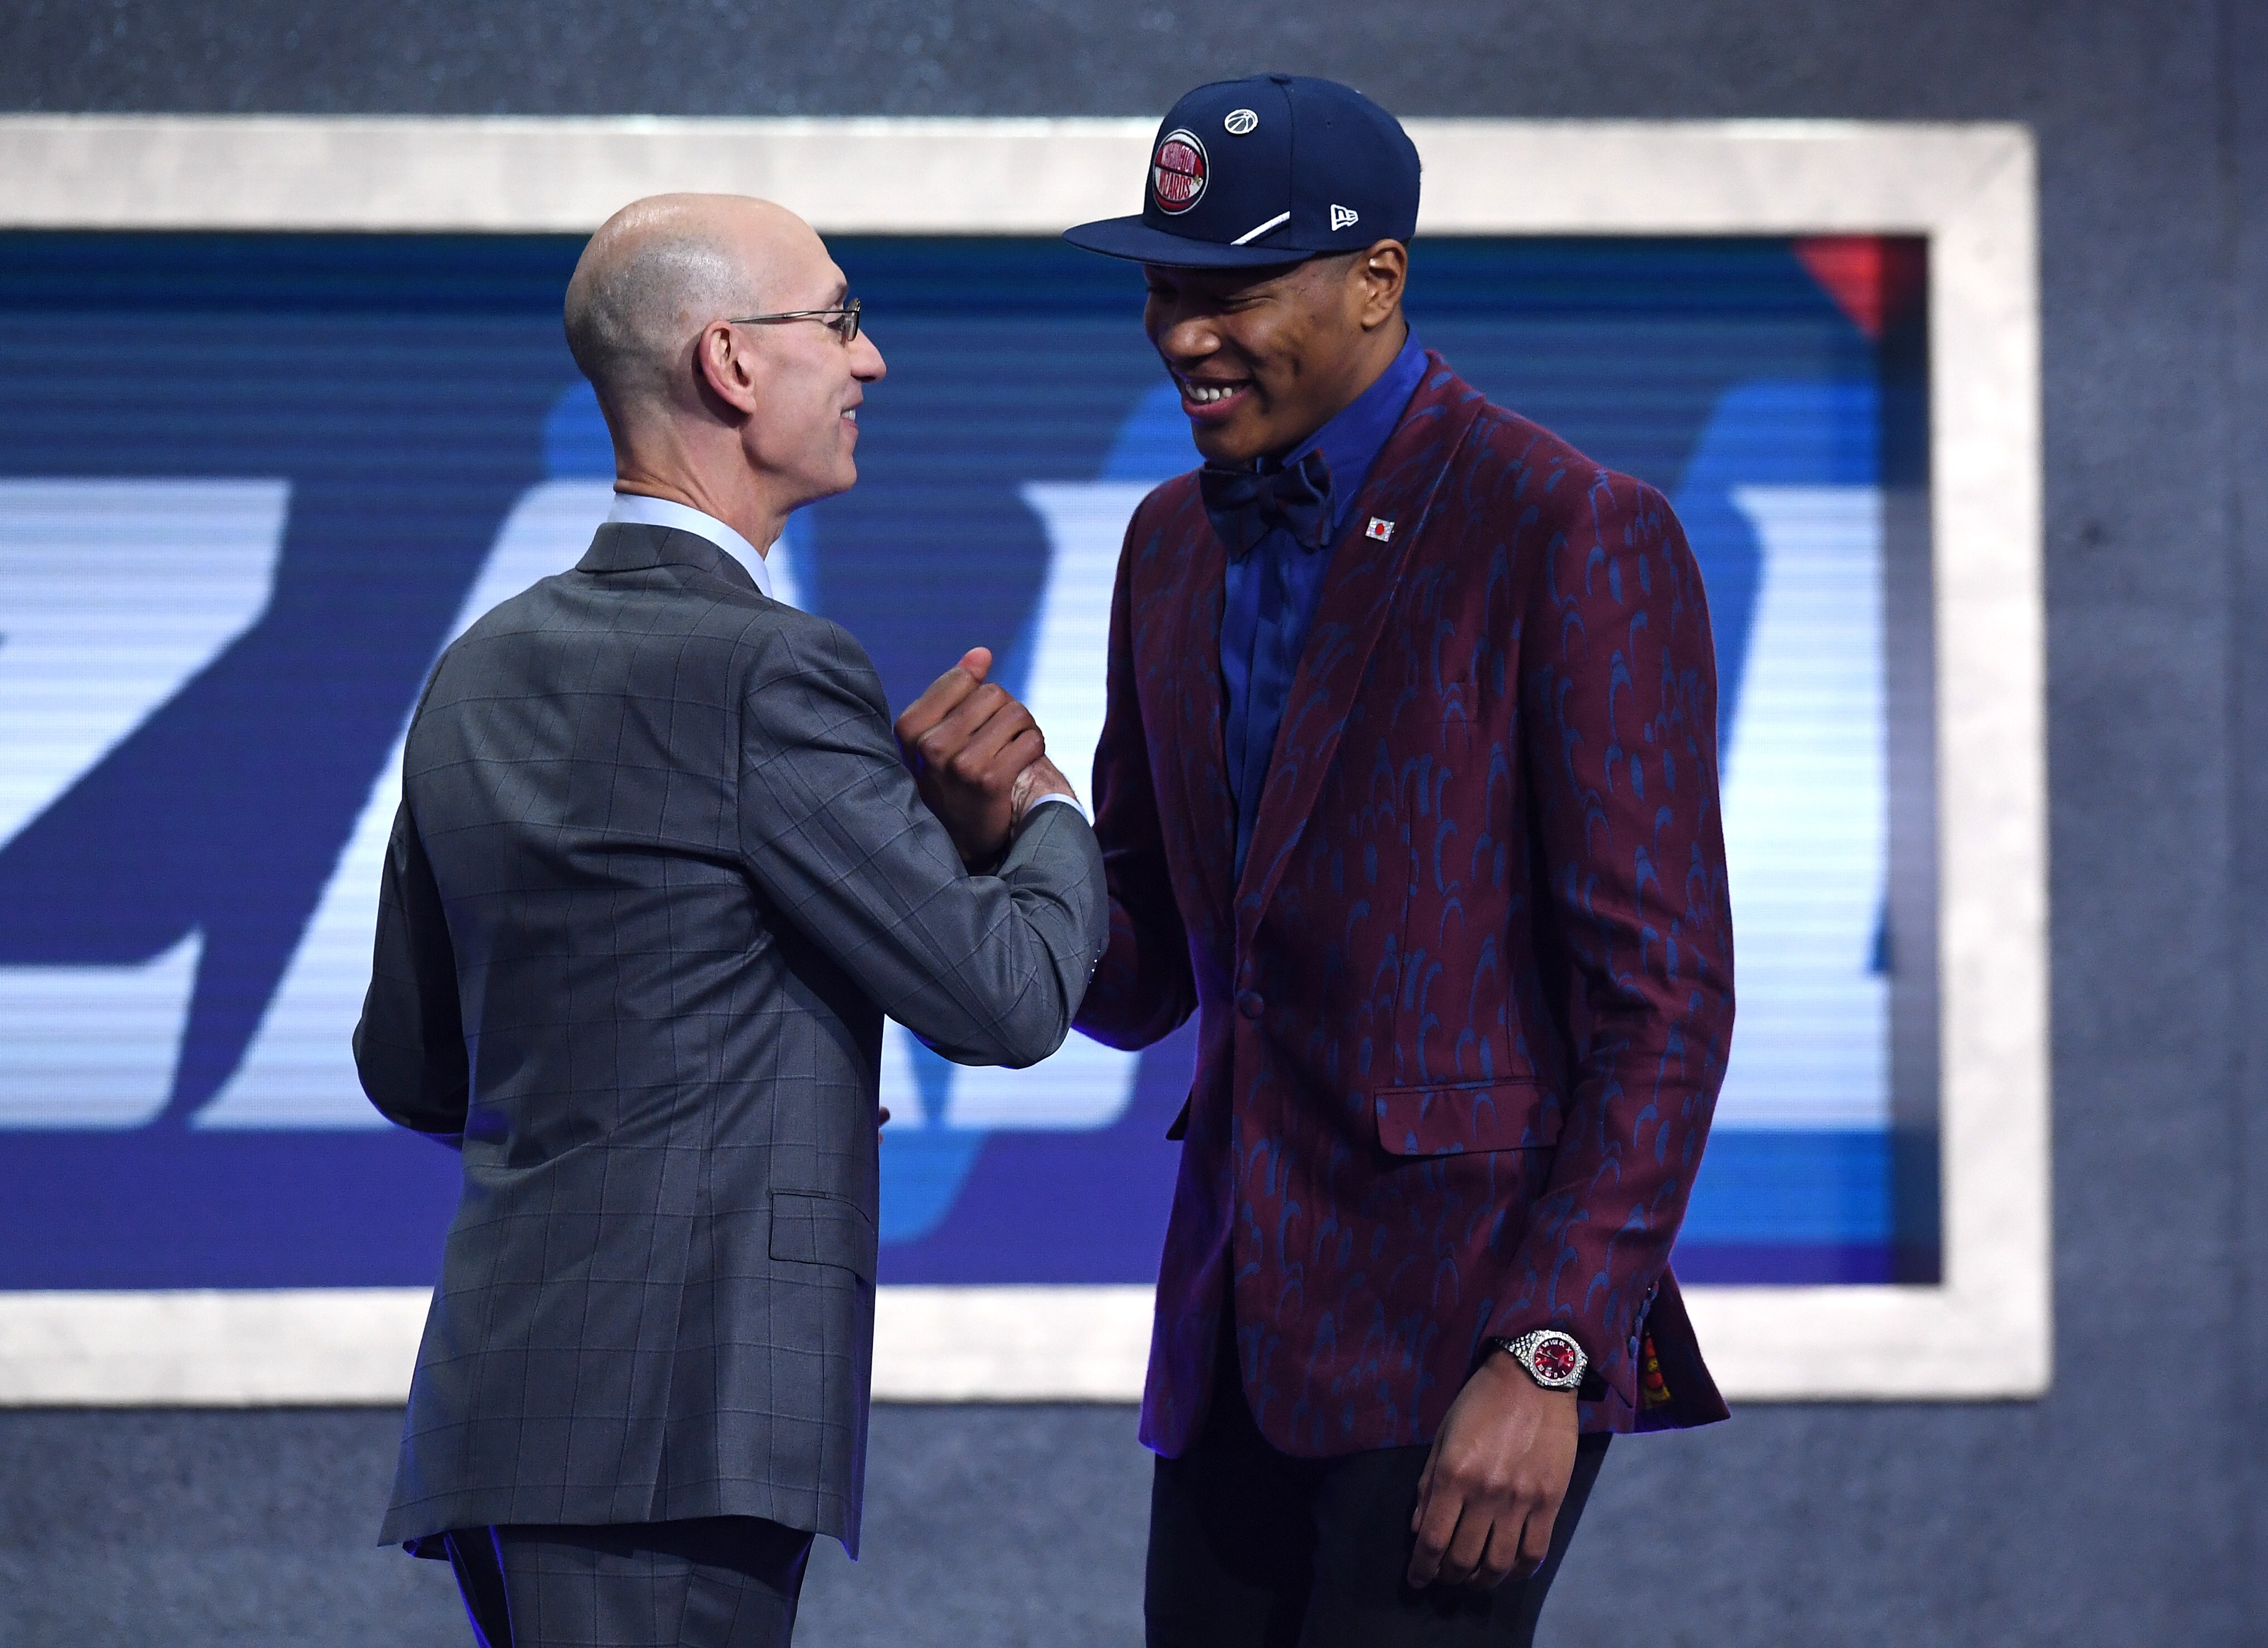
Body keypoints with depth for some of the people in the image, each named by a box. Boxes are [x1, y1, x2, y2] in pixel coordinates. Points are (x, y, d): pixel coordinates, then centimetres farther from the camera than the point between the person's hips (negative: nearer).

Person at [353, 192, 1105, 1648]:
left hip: (500, 1399, 9)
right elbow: (1006, 999, -7)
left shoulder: (488, 669, 14)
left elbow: (411, 1067, 22)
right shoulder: (765, 670, -12)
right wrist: (1048, 819, 14)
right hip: (668, 1432, -9)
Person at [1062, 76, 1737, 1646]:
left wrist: (1548, 1355, -17)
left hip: (1460, 1340, -7)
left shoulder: (1575, 536, -8)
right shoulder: (1175, 544, 14)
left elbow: (1666, 997, -11)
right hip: (1242, 1336, 7)